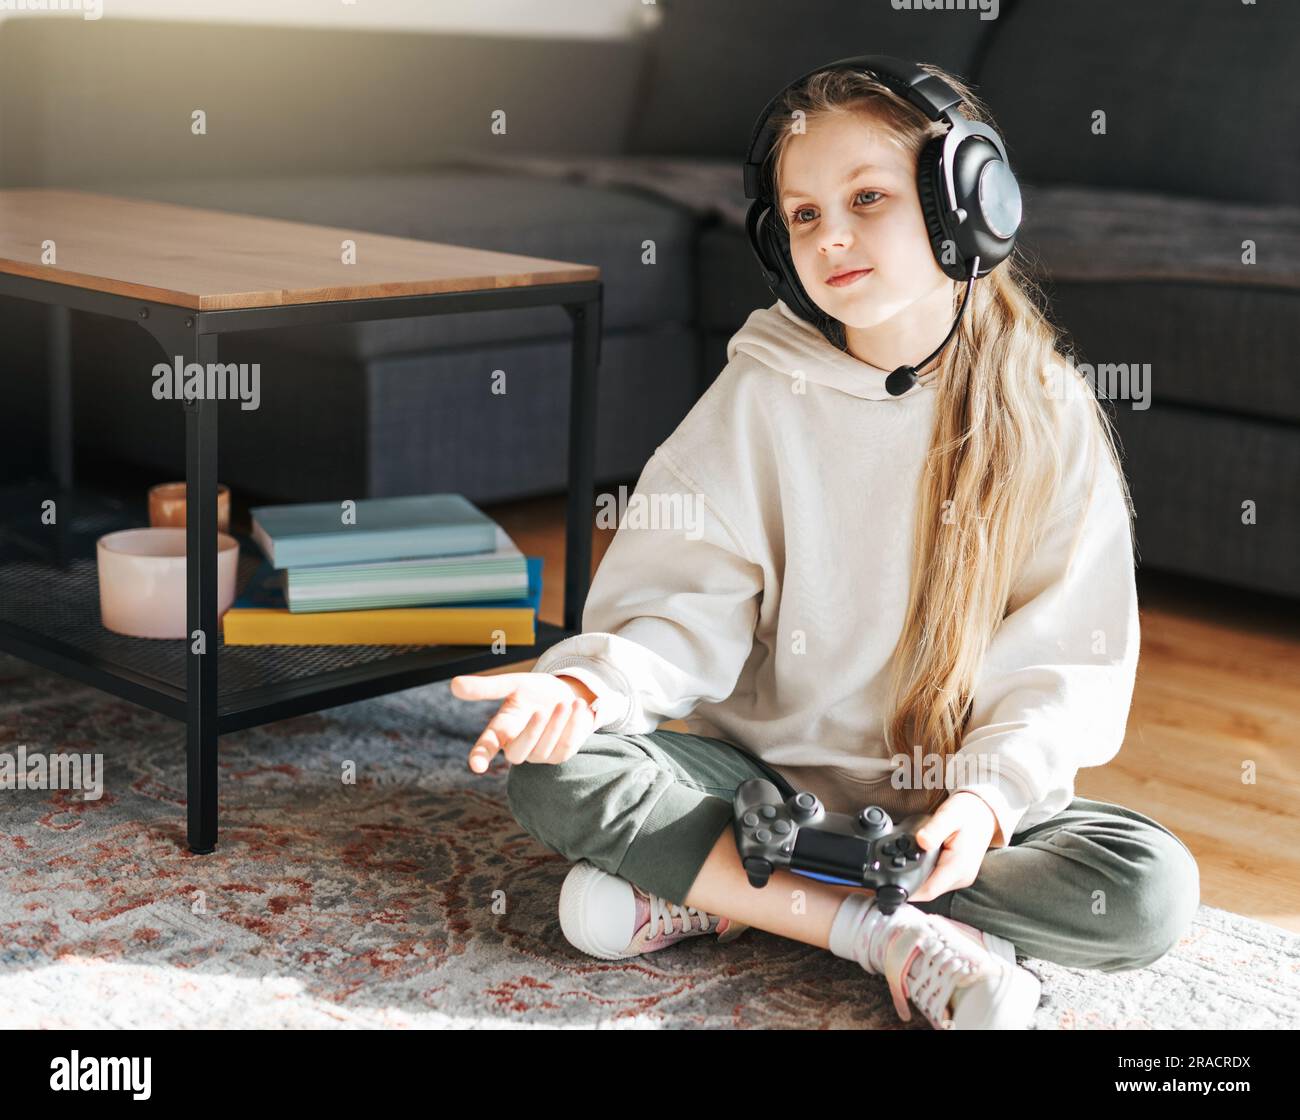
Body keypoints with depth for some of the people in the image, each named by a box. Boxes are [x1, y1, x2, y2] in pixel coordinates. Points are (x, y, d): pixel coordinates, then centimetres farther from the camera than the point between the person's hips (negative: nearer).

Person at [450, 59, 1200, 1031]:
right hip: (770, 771, 0)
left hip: (956, 803, 0)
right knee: (553, 777, -24)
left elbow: (1067, 660, -5)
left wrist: (992, 790, -23)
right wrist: (590, 684, -28)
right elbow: (691, 607, -7)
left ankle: (726, 894, -19)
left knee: (1151, 889, -28)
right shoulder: (764, 394, -2)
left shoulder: (1047, 414, -3)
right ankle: (896, 934, -22)